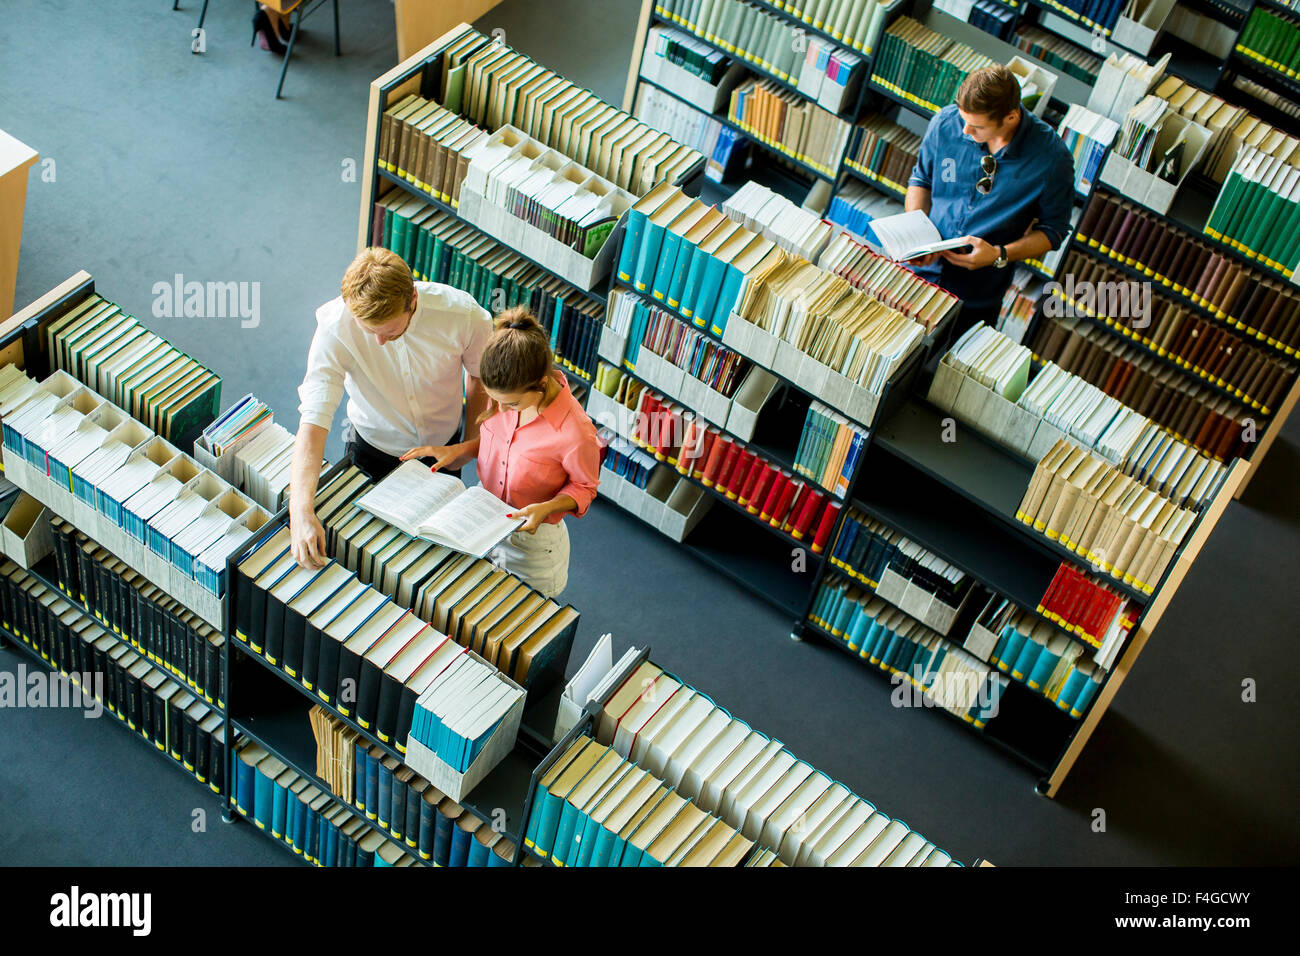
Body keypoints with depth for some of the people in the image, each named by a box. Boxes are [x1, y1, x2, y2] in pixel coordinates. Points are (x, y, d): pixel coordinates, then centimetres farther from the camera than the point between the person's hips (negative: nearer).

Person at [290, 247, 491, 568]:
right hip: (374, 447, -1)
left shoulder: (461, 315, -33)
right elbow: (313, 421, -39)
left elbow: (481, 378, -11)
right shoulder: (335, 327, -36)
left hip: (442, 445, 1)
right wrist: (301, 511, -51)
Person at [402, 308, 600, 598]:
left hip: (533, 539, -5)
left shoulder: (574, 433, -35)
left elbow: (584, 487, -15)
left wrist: (546, 508, -32)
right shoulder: (508, 394, -17)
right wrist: (458, 450, -9)